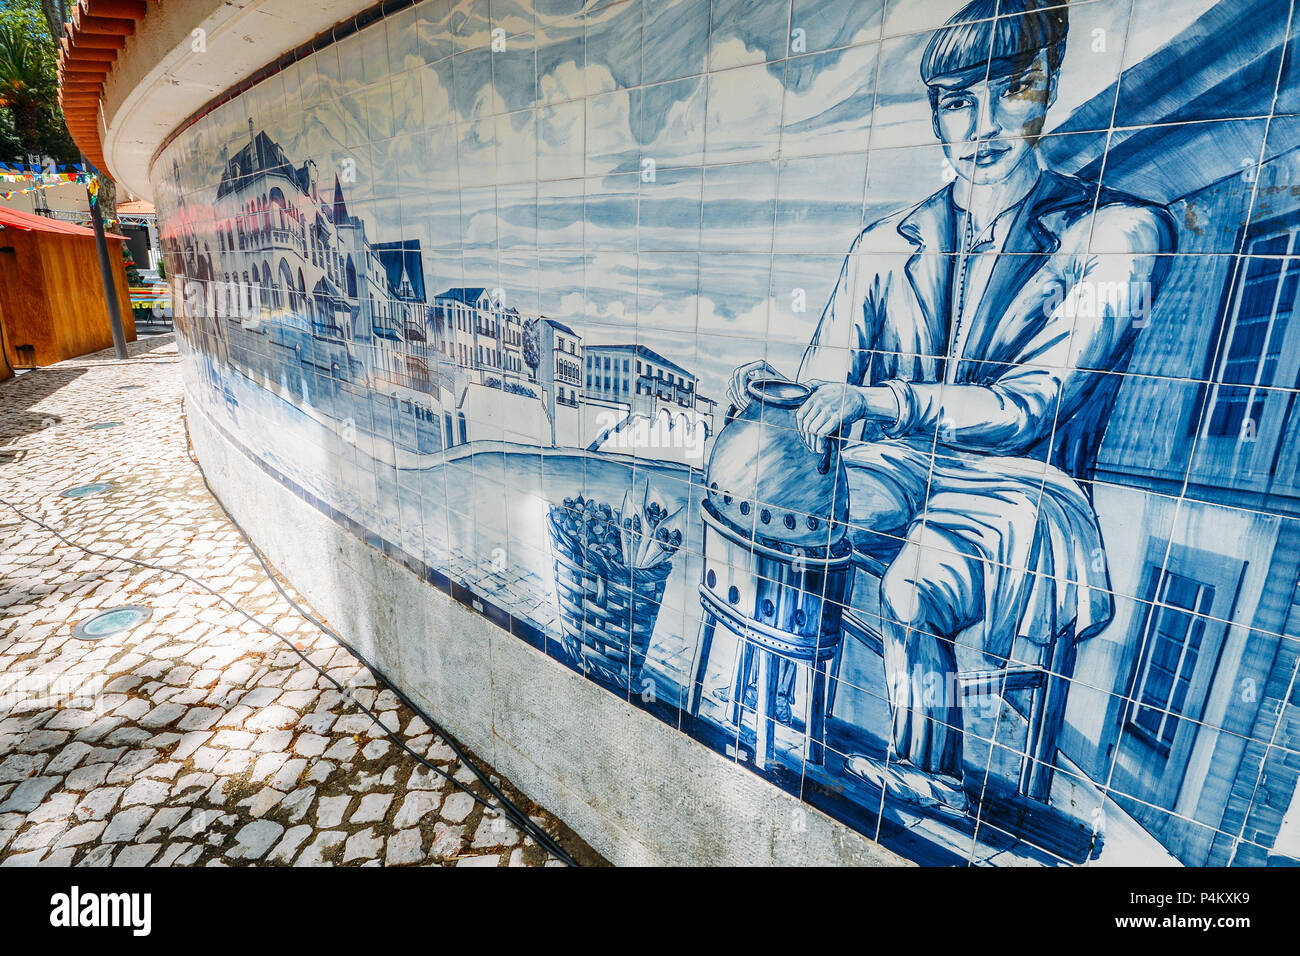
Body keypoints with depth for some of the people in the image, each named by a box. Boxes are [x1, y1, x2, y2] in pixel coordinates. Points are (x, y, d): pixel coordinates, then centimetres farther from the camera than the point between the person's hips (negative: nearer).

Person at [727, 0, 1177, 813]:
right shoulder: (887, 247, 12)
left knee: (911, 592, -34)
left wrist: (881, 402, -28)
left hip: (1020, 483, -3)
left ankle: (932, 790, -9)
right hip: (890, 472, 4)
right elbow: (827, 387, 7)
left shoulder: (1118, 233, 0)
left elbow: (1031, 406, -13)